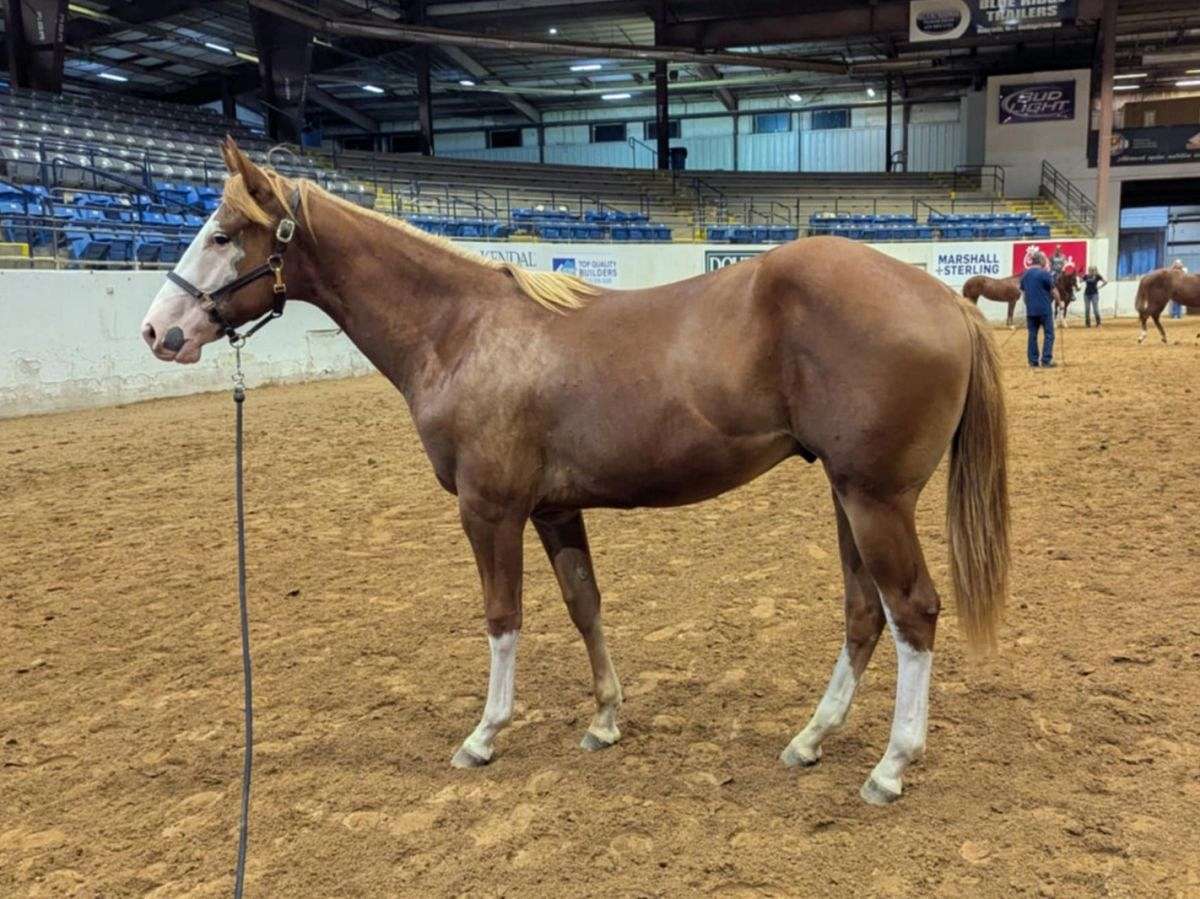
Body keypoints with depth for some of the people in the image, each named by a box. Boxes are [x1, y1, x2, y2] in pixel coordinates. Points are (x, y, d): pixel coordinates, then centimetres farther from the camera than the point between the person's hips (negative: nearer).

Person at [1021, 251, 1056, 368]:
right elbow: (1053, 290, -5)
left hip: (1030, 310, 6)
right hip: (1045, 309, -6)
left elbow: (1023, 291, 16)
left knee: (1032, 335, 8)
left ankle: (1033, 361, 8)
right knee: (1049, 334, 1)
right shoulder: (1045, 274, -10)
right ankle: (1046, 361, -3)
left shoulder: (1025, 274, 9)